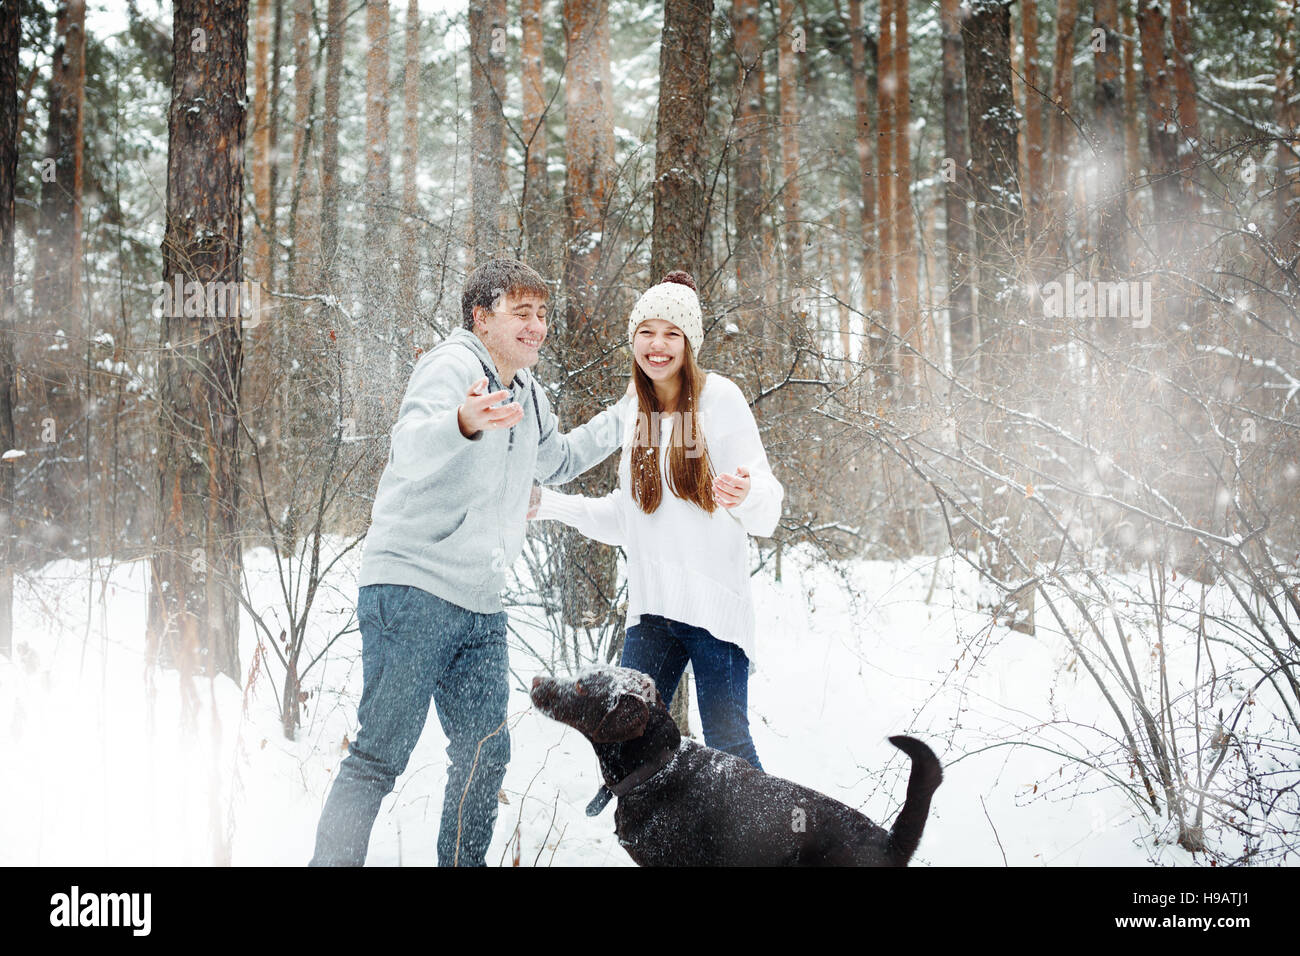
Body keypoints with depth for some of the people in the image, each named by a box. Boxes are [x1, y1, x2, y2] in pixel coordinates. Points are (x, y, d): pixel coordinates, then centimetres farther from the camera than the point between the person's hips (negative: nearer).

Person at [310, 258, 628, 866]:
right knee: (380, 757, -10)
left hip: (482, 608, 8)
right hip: (413, 589, -8)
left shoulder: (529, 396, 17)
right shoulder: (452, 365, -10)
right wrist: (463, 423, -50)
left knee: (485, 754, 9)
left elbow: (557, 461, 37)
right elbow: (411, 450, -29)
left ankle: (462, 864, 21)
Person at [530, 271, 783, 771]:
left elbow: (766, 511, -12)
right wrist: (550, 504, 19)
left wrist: (745, 494, -34)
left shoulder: (719, 398, -5)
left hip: (715, 603, -5)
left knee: (727, 748, -6)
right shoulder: (636, 413, 11)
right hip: (651, 607, 5)